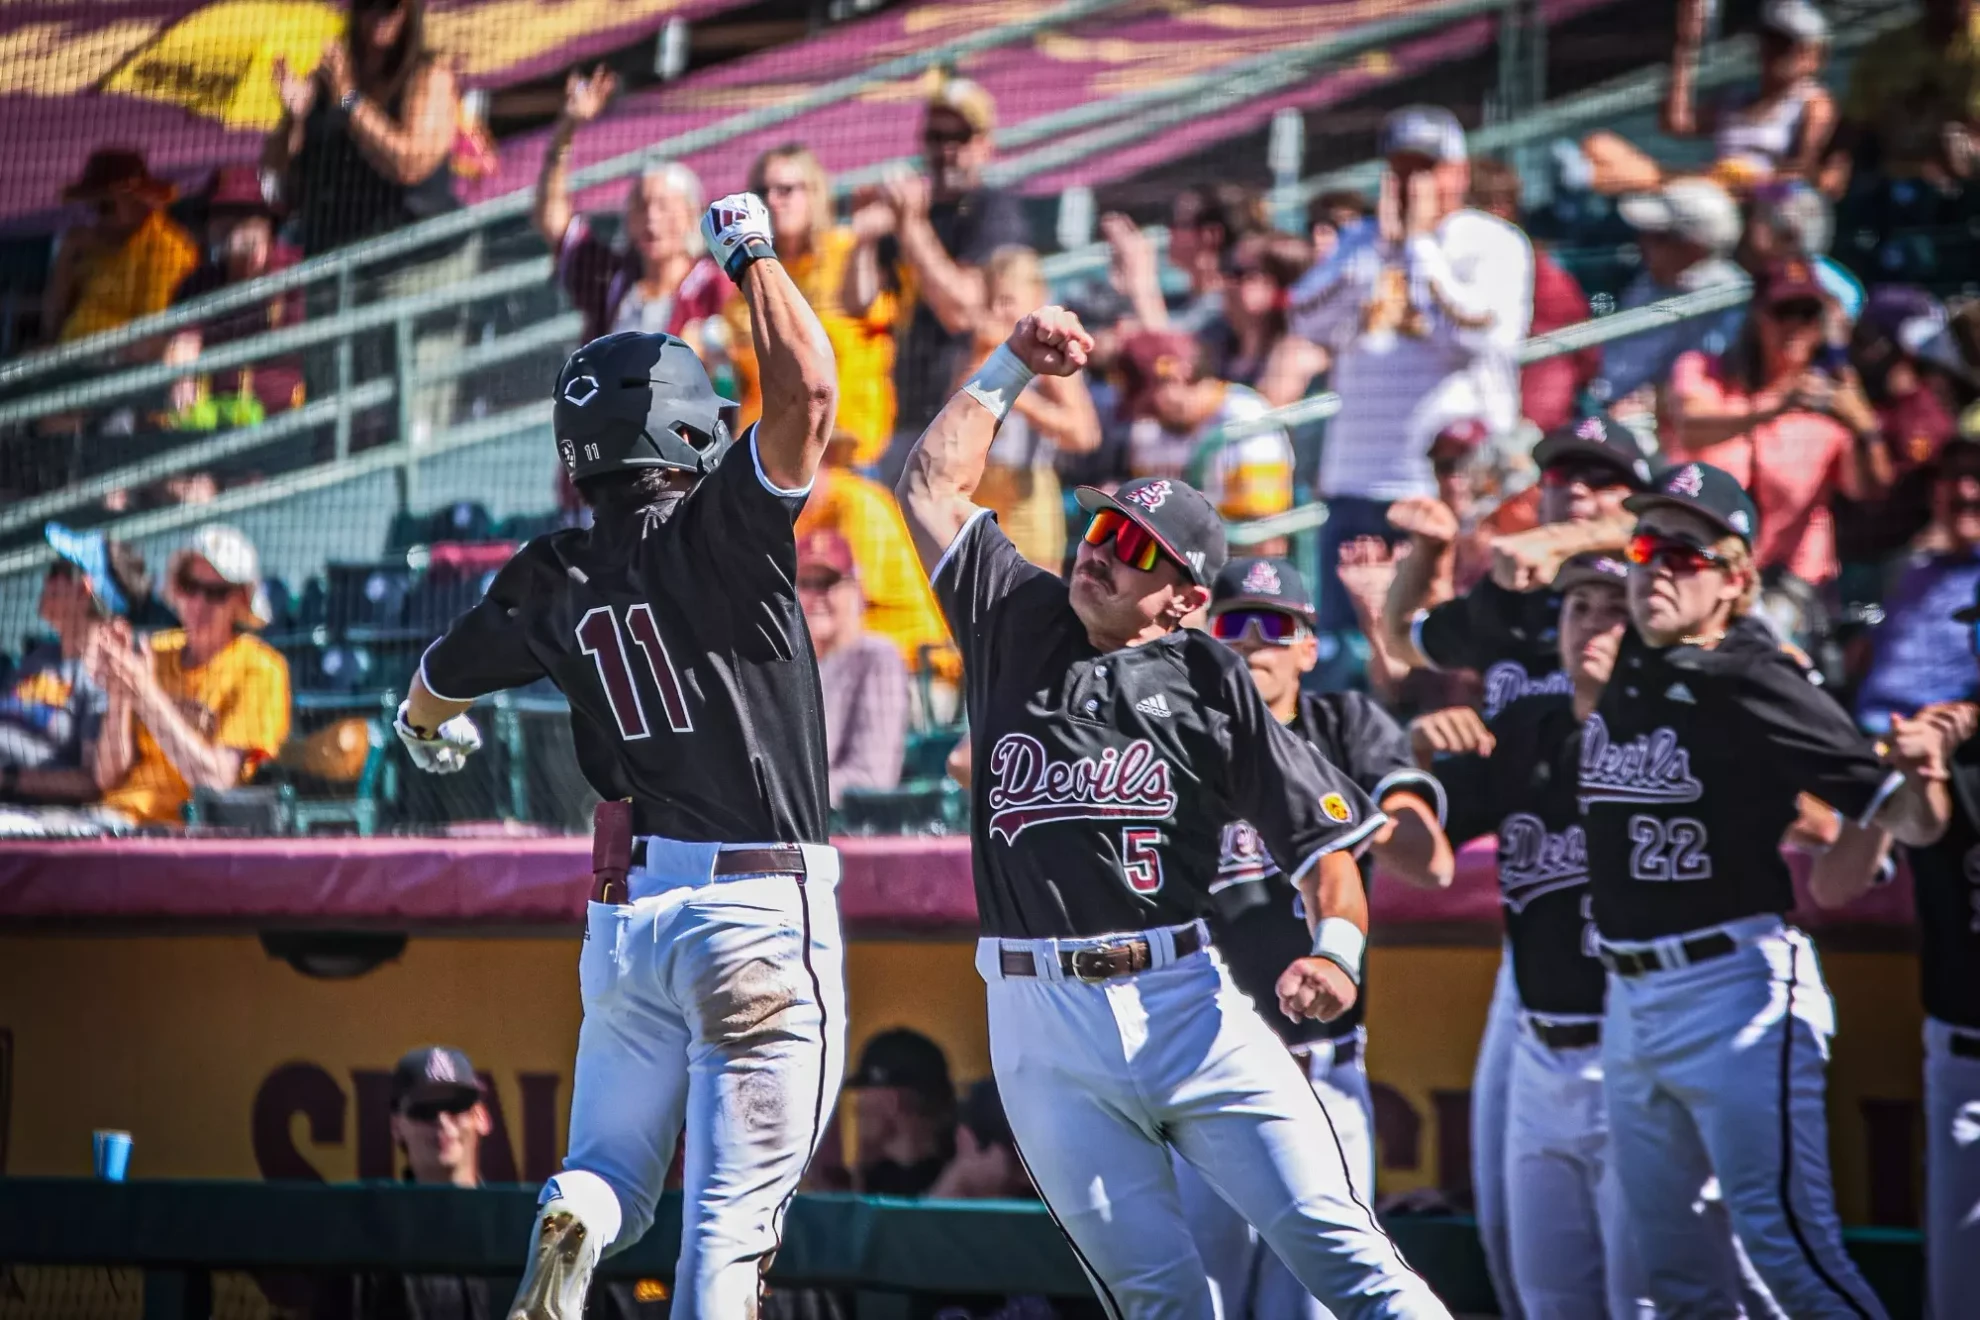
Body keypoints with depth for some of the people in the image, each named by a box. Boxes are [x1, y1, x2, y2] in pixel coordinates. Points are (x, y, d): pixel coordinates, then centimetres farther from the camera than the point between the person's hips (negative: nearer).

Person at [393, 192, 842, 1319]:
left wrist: (432, 733, 47)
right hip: (762, 908, -5)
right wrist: (752, 252, -4)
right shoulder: (717, 532, -11)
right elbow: (805, 389, -21)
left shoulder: (556, 583, 5)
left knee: (613, 1172, 16)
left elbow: (435, 691, 22)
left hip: (627, 911, 5)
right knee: (732, 1219, -3)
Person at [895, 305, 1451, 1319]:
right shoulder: (1016, 623, 13)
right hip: (1042, 1024, 2)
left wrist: (1337, 949, -17)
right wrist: (1013, 368, 14)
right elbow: (932, 482, 16)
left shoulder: (1208, 681, 4)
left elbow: (1323, 833, 1)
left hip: (1185, 1002, -2)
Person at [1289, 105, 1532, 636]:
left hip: (1451, 486, -5)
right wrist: (1382, 245, -5)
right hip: (1354, 482, 5)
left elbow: (1477, 334, -14)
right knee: (1340, 637, 4)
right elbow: (1309, 321, 3)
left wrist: (1420, 244, -9)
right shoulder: (1360, 244, 18)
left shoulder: (1493, 245, 2)